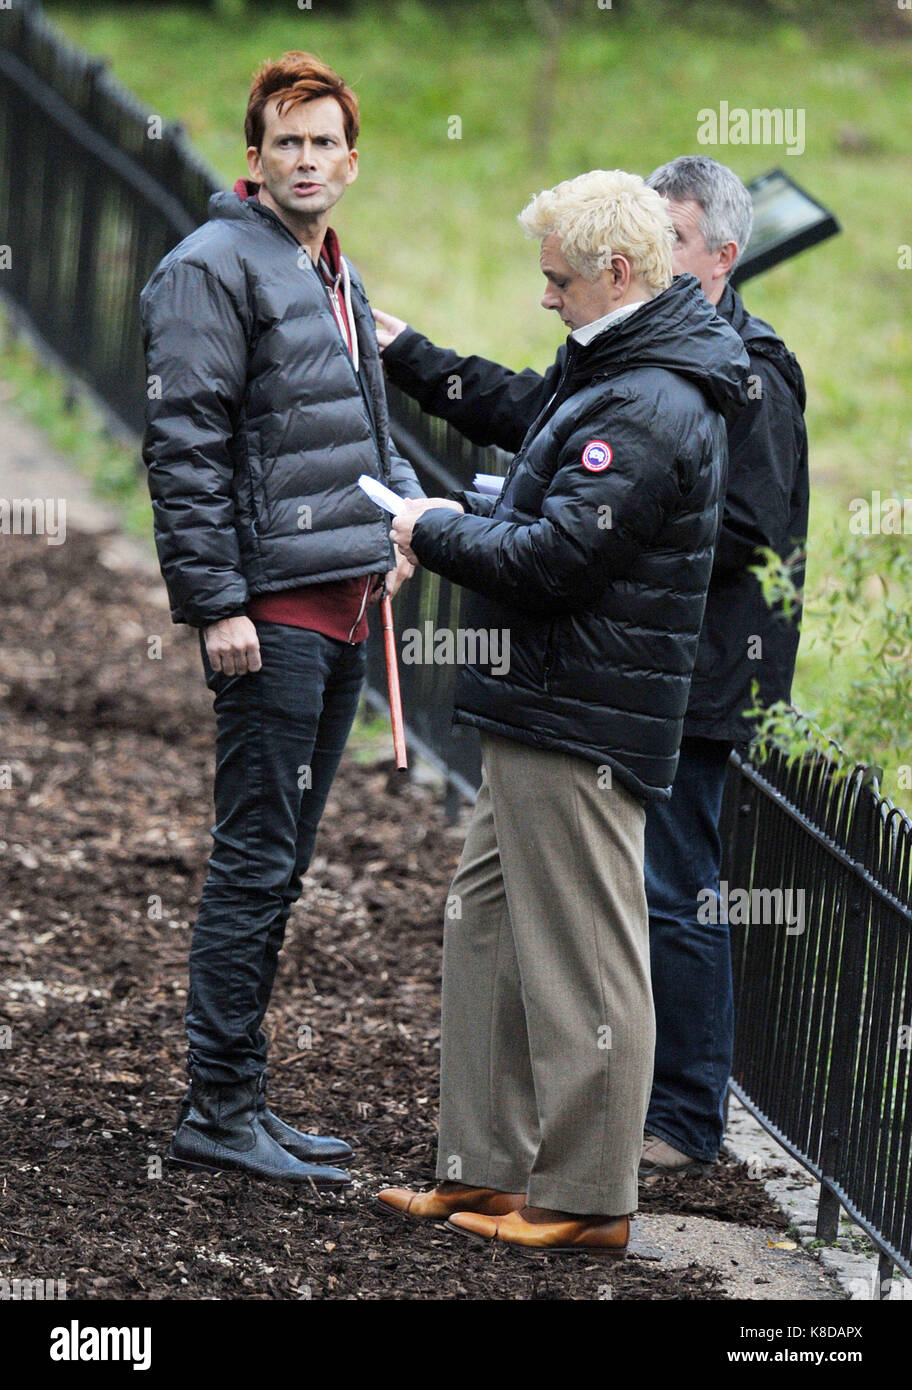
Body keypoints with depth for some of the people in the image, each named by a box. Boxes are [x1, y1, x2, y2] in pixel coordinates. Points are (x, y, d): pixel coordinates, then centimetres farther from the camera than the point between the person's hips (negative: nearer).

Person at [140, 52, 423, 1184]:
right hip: (269, 611, -9)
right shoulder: (214, 268, -9)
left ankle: (239, 1098, 17)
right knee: (256, 861, -8)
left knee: (279, 861, 12)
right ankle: (217, 1109, -4)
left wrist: (402, 504, 14)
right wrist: (213, 602, -20)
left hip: (341, 607, 9)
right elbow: (183, 445, -15)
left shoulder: (337, 281, 19)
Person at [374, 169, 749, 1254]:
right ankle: (489, 1170, 23)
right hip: (538, 715, 11)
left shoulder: (651, 413, -21)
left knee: (580, 960, -4)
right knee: (486, 926, 16)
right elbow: (523, 412, 34)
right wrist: (406, 356, 35)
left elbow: (554, 557, -24)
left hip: (581, 724, -11)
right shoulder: (610, 372, 13)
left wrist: (440, 532, -9)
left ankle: (586, 1202, 2)